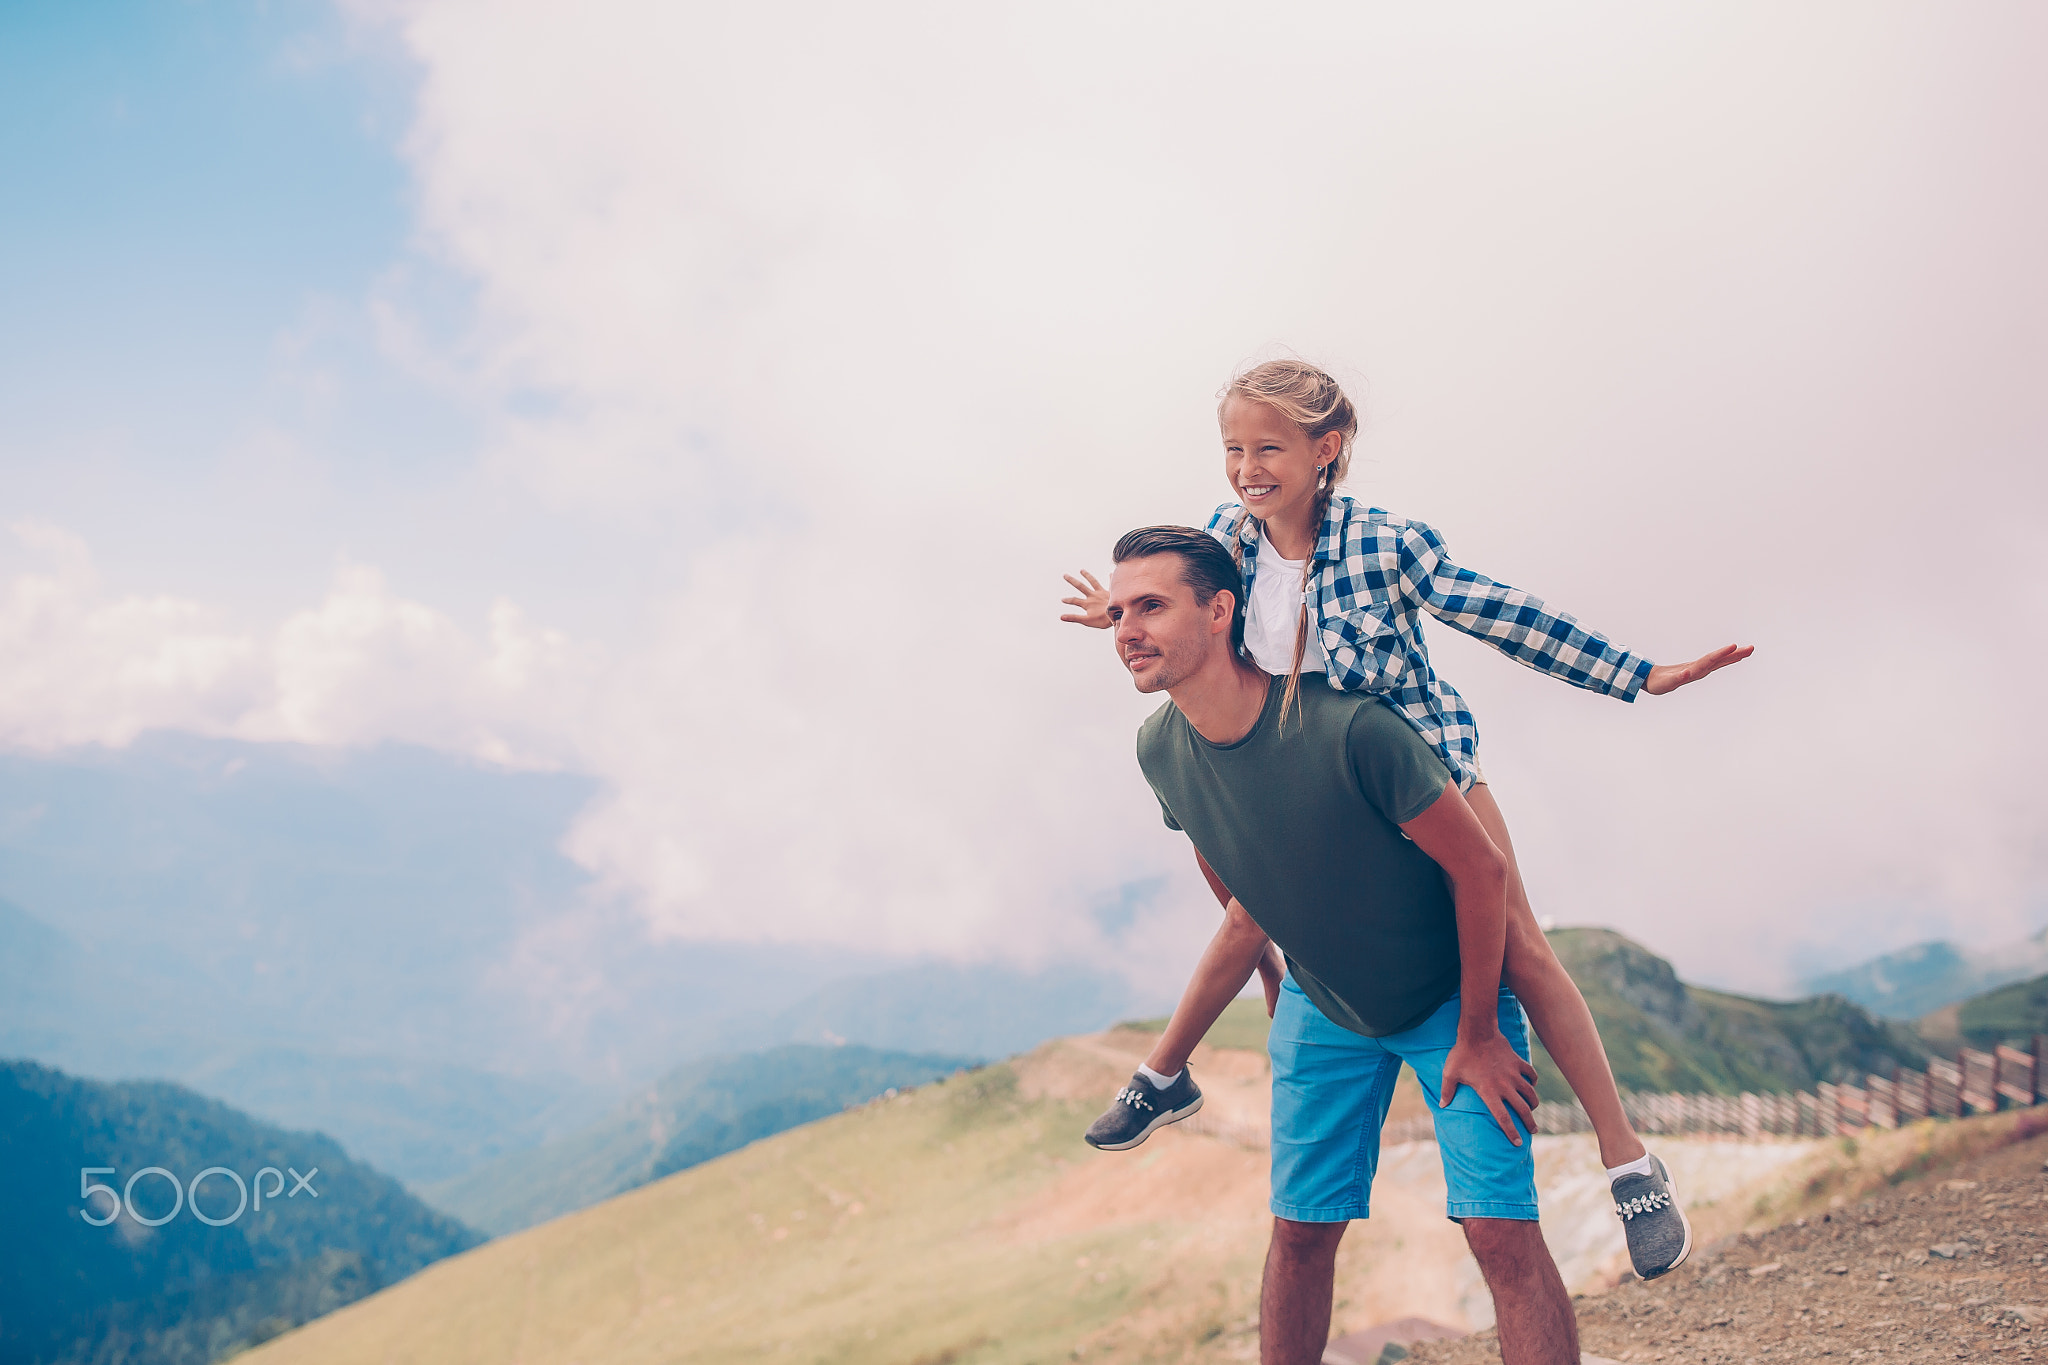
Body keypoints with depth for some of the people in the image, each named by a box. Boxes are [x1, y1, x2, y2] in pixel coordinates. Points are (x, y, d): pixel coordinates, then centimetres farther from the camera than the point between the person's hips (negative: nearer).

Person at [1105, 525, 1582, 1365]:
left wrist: (1477, 1035, -15)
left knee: (1499, 1229, -12)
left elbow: (1480, 868, -22)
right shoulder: (1160, 749, -14)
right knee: (1300, 1231, 5)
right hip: (1322, 1009, 5)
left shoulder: (1346, 728, -33)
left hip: (1450, 997, -4)